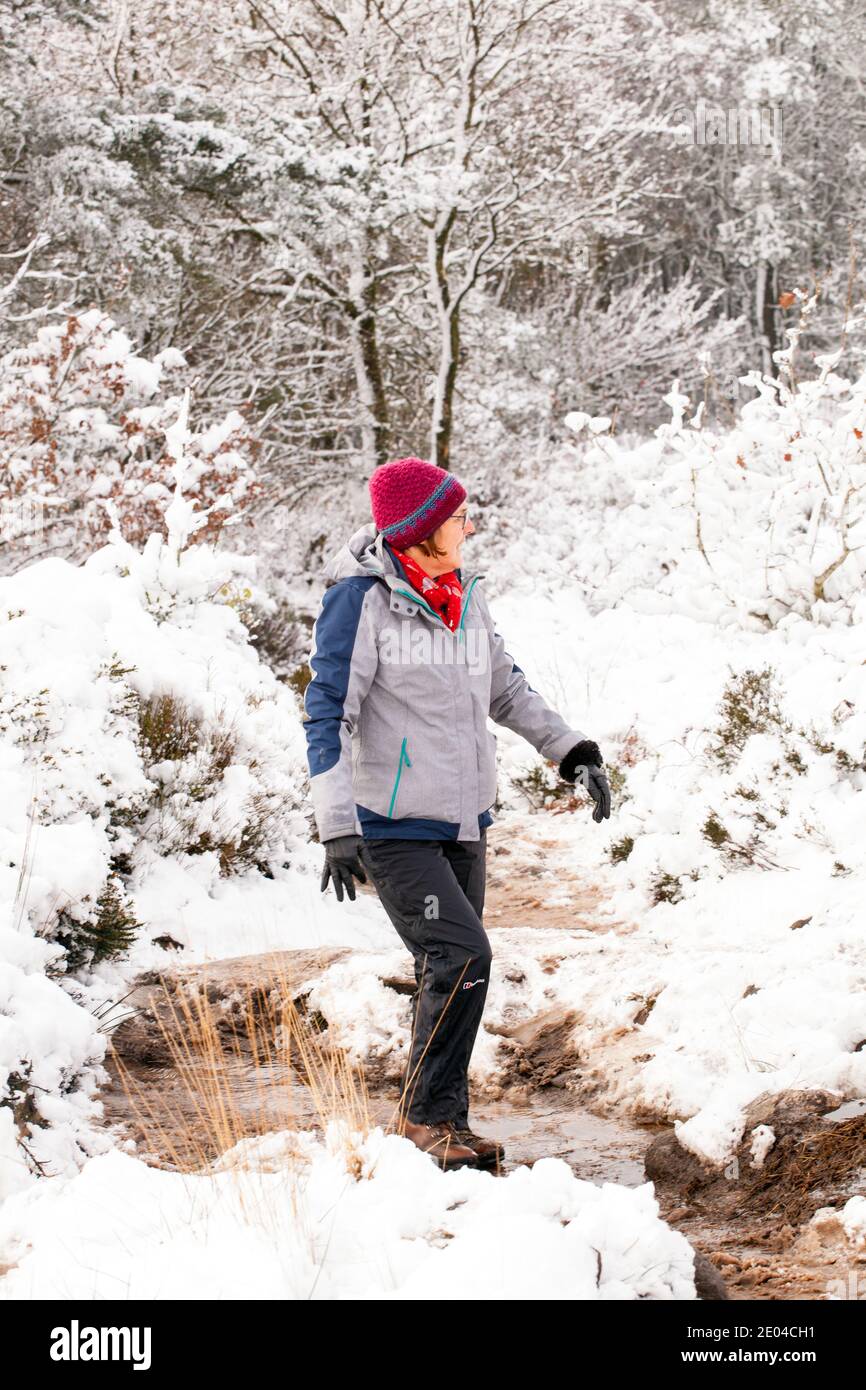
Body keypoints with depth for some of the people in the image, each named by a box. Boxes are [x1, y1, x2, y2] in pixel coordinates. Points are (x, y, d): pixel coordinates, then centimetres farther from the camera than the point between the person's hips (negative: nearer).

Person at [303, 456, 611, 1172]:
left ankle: (444, 1123, 21)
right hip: (393, 826, -7)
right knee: (462, 954, -17)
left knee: (452, 973, 10)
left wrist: (573, 749, 14)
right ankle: (426, 1114, -2)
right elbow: (329, 713, -16)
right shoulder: (362, 599, -14)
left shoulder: (463, 594, 8)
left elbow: (506, 687, 22)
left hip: (463, 820, 7)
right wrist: (337, 828, -22)